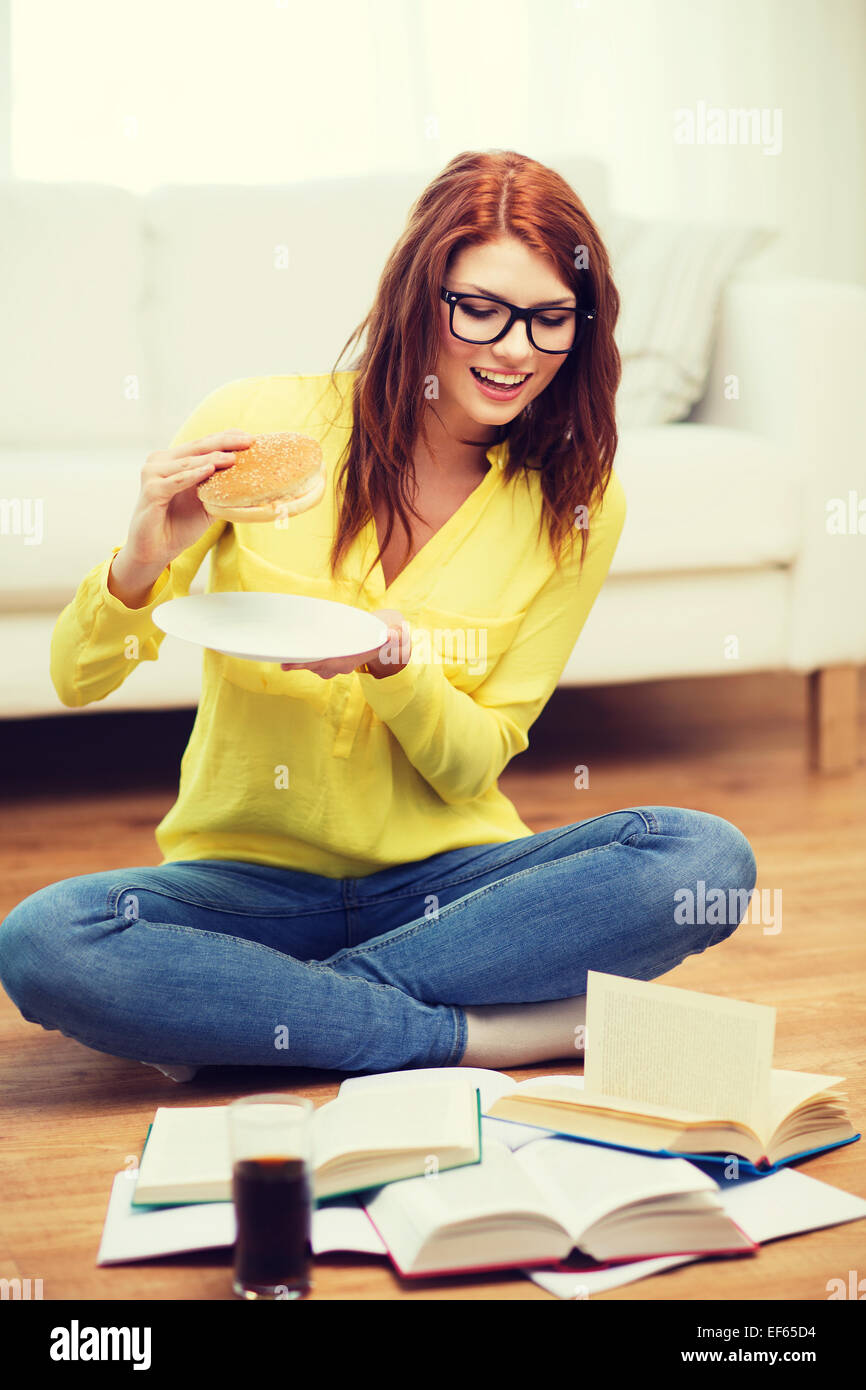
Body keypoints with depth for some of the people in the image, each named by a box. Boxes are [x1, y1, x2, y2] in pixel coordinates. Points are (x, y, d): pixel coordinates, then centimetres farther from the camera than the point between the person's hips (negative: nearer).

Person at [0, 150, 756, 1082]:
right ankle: (487, 1032, -19)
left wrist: (390, 662, -23)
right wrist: (140, 566, -26)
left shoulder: (578, 503, -4)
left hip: (446, 880, 2)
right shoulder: (259, 425, -8)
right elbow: (77, 681, -4)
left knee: (708, 860, -24)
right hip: (246, 879, -1)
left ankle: (241, 1014, -20)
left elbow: (473, 767, -2)